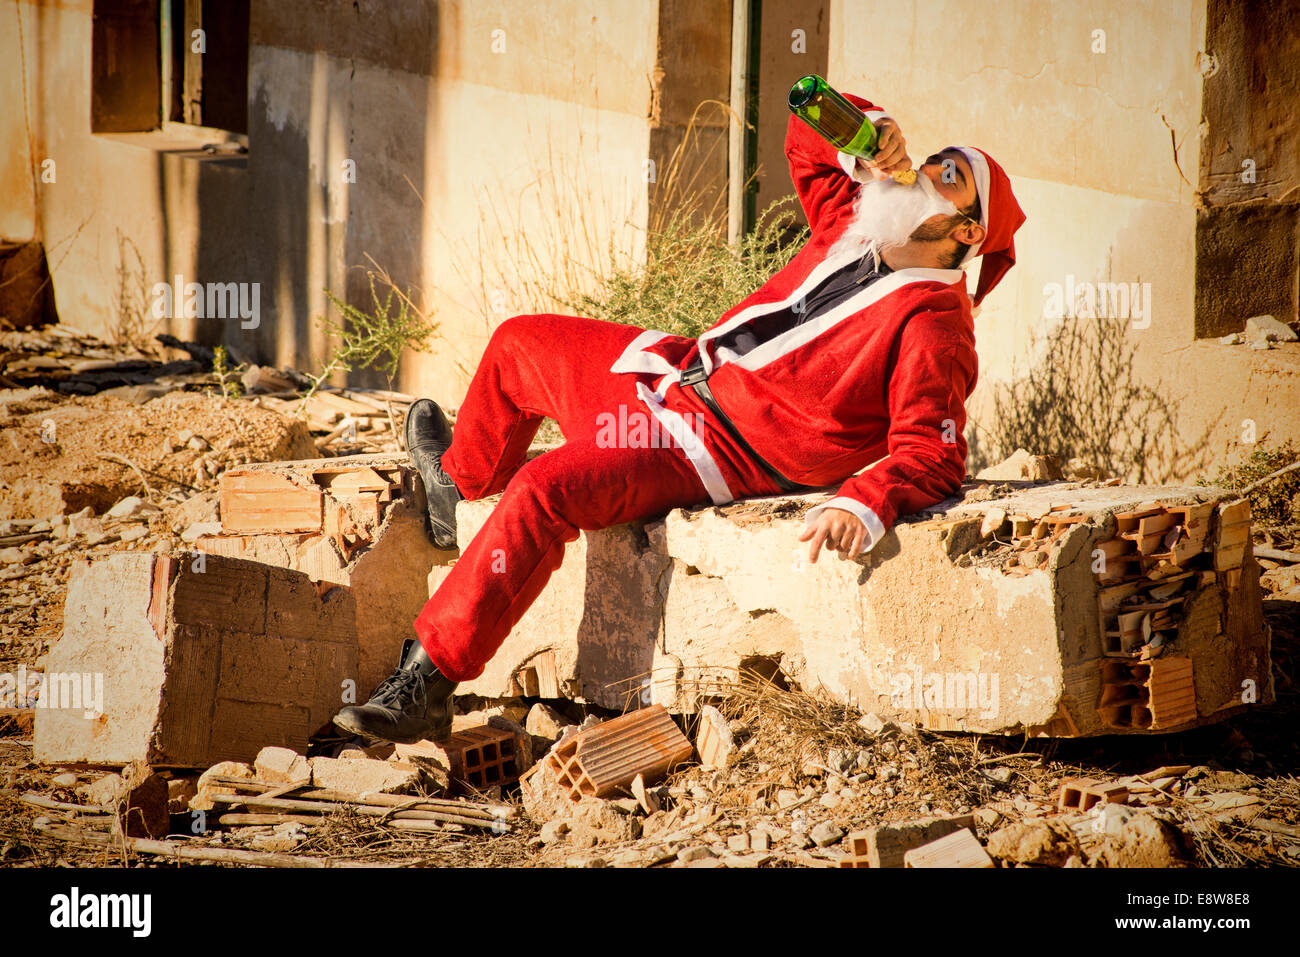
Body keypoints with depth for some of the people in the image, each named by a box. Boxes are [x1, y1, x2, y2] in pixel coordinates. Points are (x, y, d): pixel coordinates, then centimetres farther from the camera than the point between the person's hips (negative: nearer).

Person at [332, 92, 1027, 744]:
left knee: (543, 491, -30)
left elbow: (933, 455, -26)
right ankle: (460, 479, 53)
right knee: (518, 343, 25)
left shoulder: (933, 327, -18)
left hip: (722, 448, -9)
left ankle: (424, 688, -26)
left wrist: (863, 506, -44)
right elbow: (807, 132, 16)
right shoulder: (851, 225, 4)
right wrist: (869, 138, -6)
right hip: (671, 370, 9)